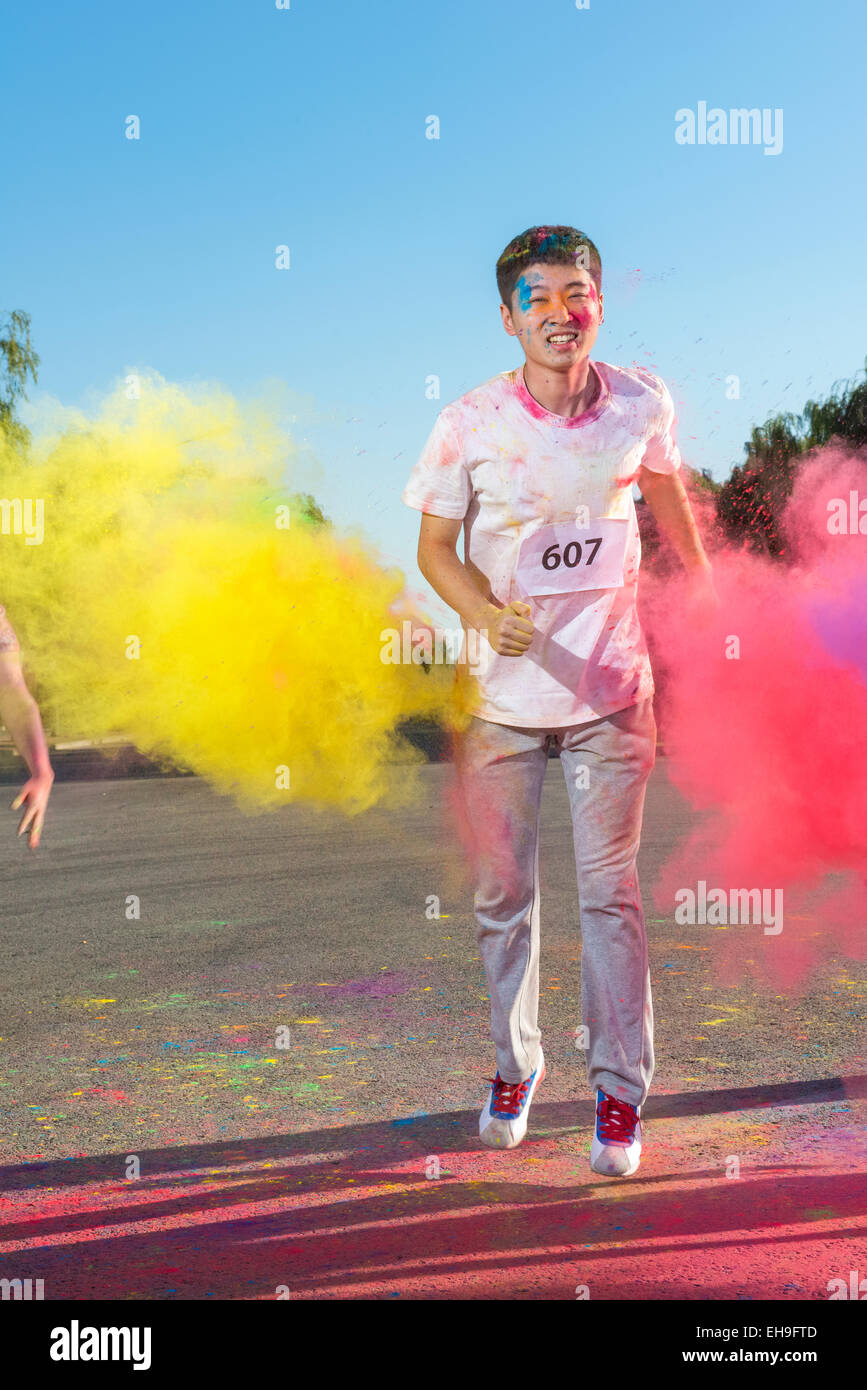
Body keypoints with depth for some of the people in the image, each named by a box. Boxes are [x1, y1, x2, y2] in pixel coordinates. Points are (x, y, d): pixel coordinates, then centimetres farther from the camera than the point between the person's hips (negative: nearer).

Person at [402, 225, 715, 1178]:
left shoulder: (641, 403, -5)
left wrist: (703, 590, 26)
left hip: (609, 688, 0)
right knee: (503, 893, 11)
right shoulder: (469, 424, -11)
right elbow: (435, 548, -2)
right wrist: (485, 614, -21)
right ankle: (514, 1064, 31)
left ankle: (619, 1089, 18)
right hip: (501, 692, 0)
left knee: (609, 893, 4)